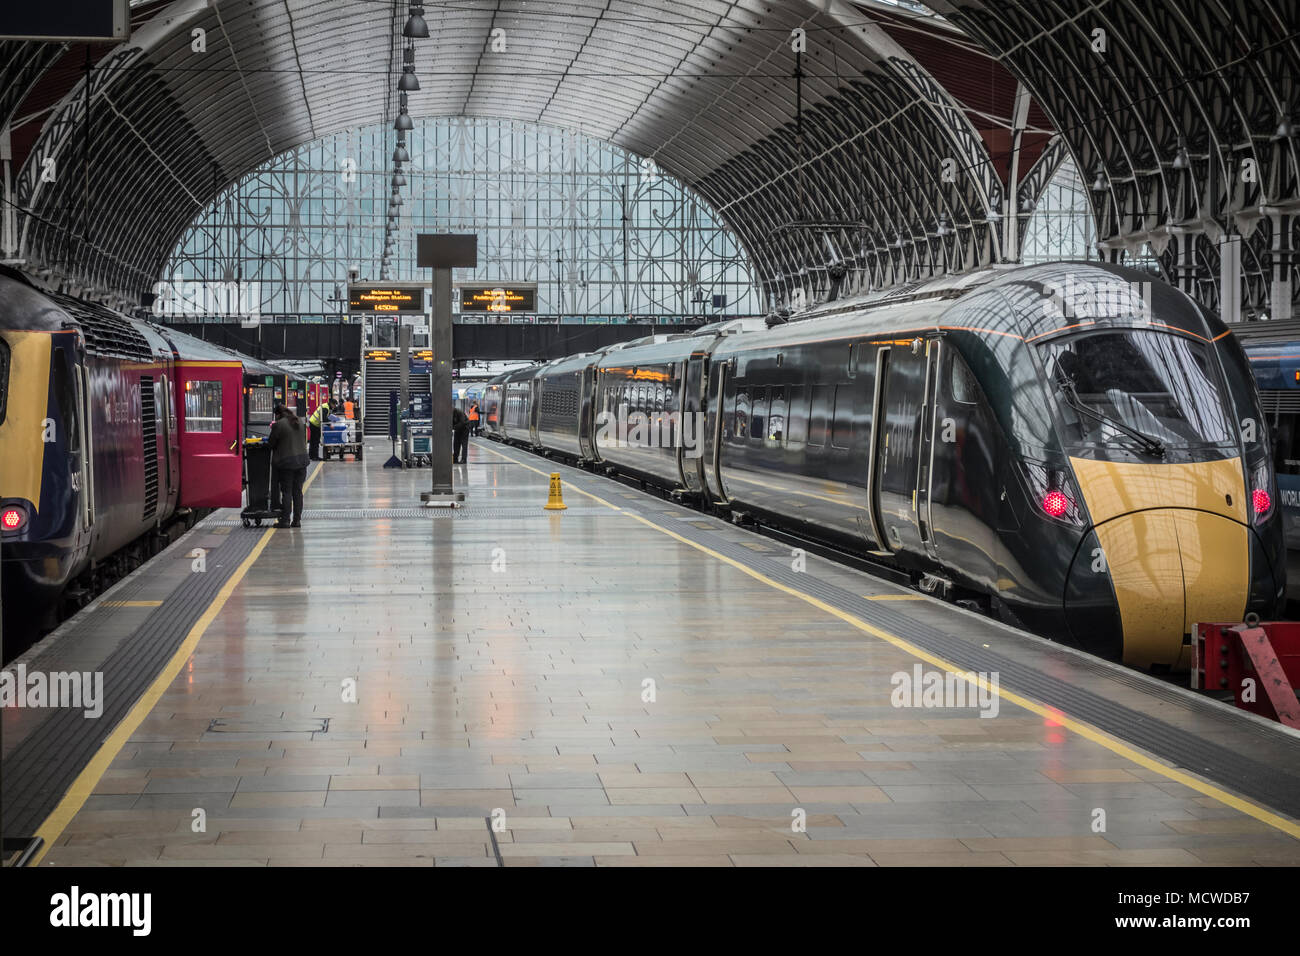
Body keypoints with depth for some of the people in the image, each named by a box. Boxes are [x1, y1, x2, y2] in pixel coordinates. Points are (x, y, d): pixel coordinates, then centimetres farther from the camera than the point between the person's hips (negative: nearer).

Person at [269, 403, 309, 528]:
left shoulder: (278, 425, -11)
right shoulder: (299, 421, 8)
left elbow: (272, 443, -4)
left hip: (286, 462, -6)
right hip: (301, 460, 6)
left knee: (286, 492, -1)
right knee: (298, 491, 9)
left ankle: (285, 520, -1)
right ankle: (297, 520, 11)